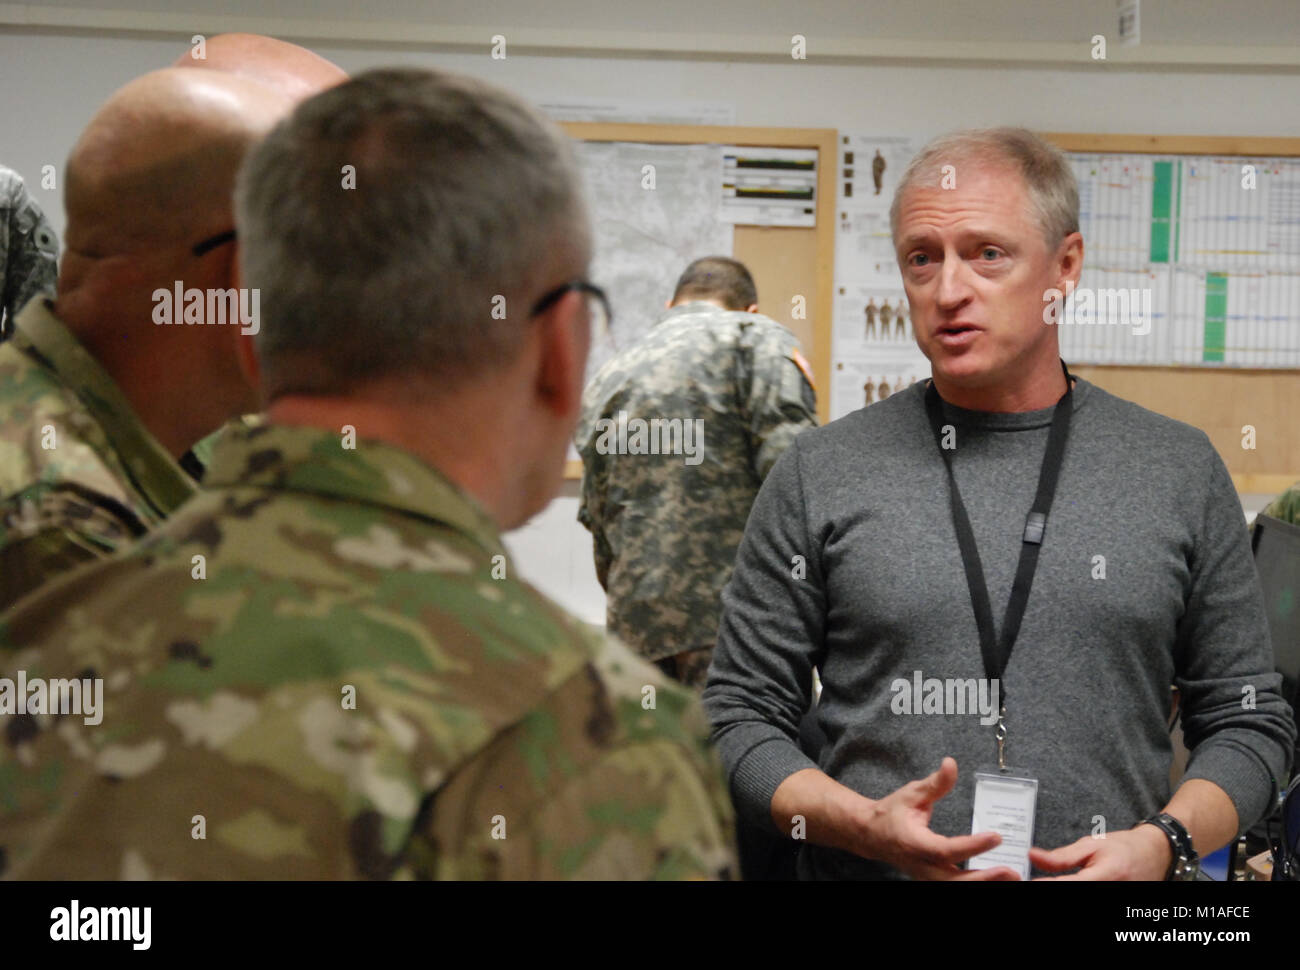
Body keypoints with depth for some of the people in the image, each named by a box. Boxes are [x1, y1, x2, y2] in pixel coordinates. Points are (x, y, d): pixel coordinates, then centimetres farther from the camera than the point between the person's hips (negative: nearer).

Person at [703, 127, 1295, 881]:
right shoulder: (820, 474, -3)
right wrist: (863, 824, -17)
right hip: (869, 873, -1)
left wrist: (1163, 843, -12)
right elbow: (740, 716, -1)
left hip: (1111, 875, 1)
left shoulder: (1183, 472, 1)